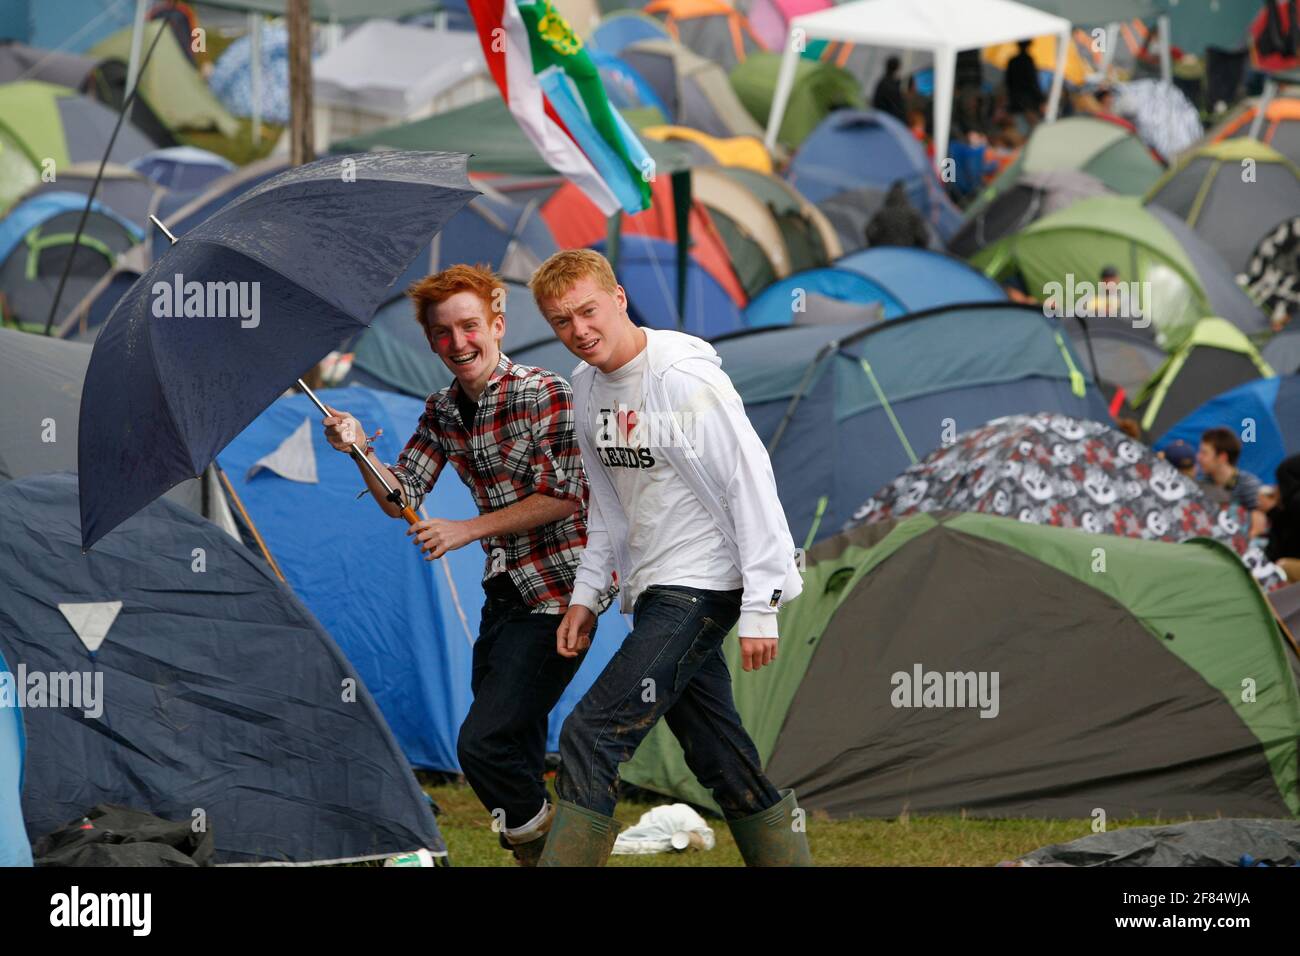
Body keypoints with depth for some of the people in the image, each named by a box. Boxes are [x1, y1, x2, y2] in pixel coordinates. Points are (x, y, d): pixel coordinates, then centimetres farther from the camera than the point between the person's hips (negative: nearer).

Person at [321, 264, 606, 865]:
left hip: (557, 592, -8)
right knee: (510, 746, 15)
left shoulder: (546, 395, -15)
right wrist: (360, 451, -12)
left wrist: (467, 530, -18)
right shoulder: (443, 411, 8)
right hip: (504, 593, 8)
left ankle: (545, 845, 2)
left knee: (483, 743, -17)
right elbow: (400, 499, 7)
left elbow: (561, 498, -19)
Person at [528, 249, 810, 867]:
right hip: (652, 592, 9)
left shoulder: (684, 377, -17)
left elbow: (752, 486, -18)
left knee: (592, 737, -16)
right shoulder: (588, 386, 9)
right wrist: (586, 593, 16)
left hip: (701, 586, -9)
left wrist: (759, 608, -20)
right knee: (720, 759, 10)